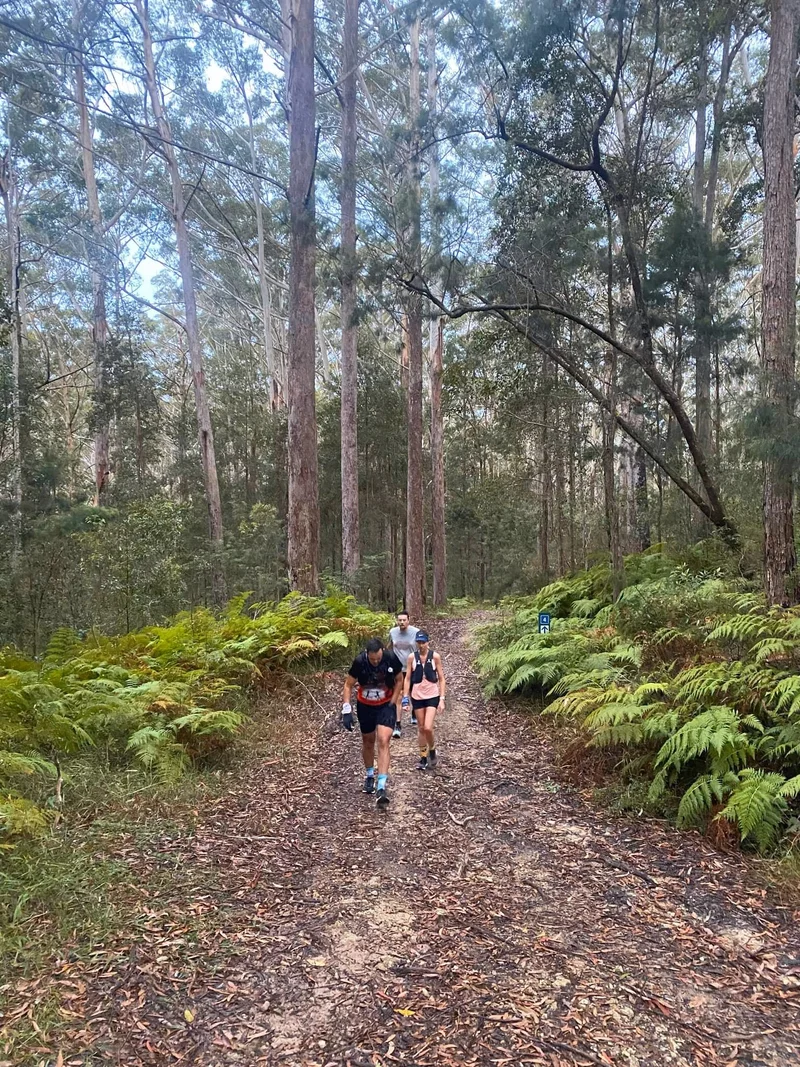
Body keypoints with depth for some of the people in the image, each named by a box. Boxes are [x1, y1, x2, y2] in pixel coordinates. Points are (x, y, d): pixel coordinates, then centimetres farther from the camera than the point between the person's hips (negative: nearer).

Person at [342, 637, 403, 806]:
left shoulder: (391, 659, -22)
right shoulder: (359, 661, -24)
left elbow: (399, 680, -3)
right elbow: (348, 685, -12)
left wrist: (392, 702, -8)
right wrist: (346, 710, -18)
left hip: (386, 705, -1)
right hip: (365, 706, 1)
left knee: (383, 741, -16)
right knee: (368, 742, 15)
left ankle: (381, 787, -17)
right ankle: (370, 776, 39)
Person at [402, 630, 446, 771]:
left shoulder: (435, 656, -7)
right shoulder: (412, 657, -4)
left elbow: (441, 679, -2)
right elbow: (407, 679, 2)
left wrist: (442, 699, -6)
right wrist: (405, 698, -2)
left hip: (432, 696, -2)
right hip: (417, 697, 2)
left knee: (428, 728, -12)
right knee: (421, 728, 10)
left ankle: (432, 751, 16)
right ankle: (423, 758, 24)